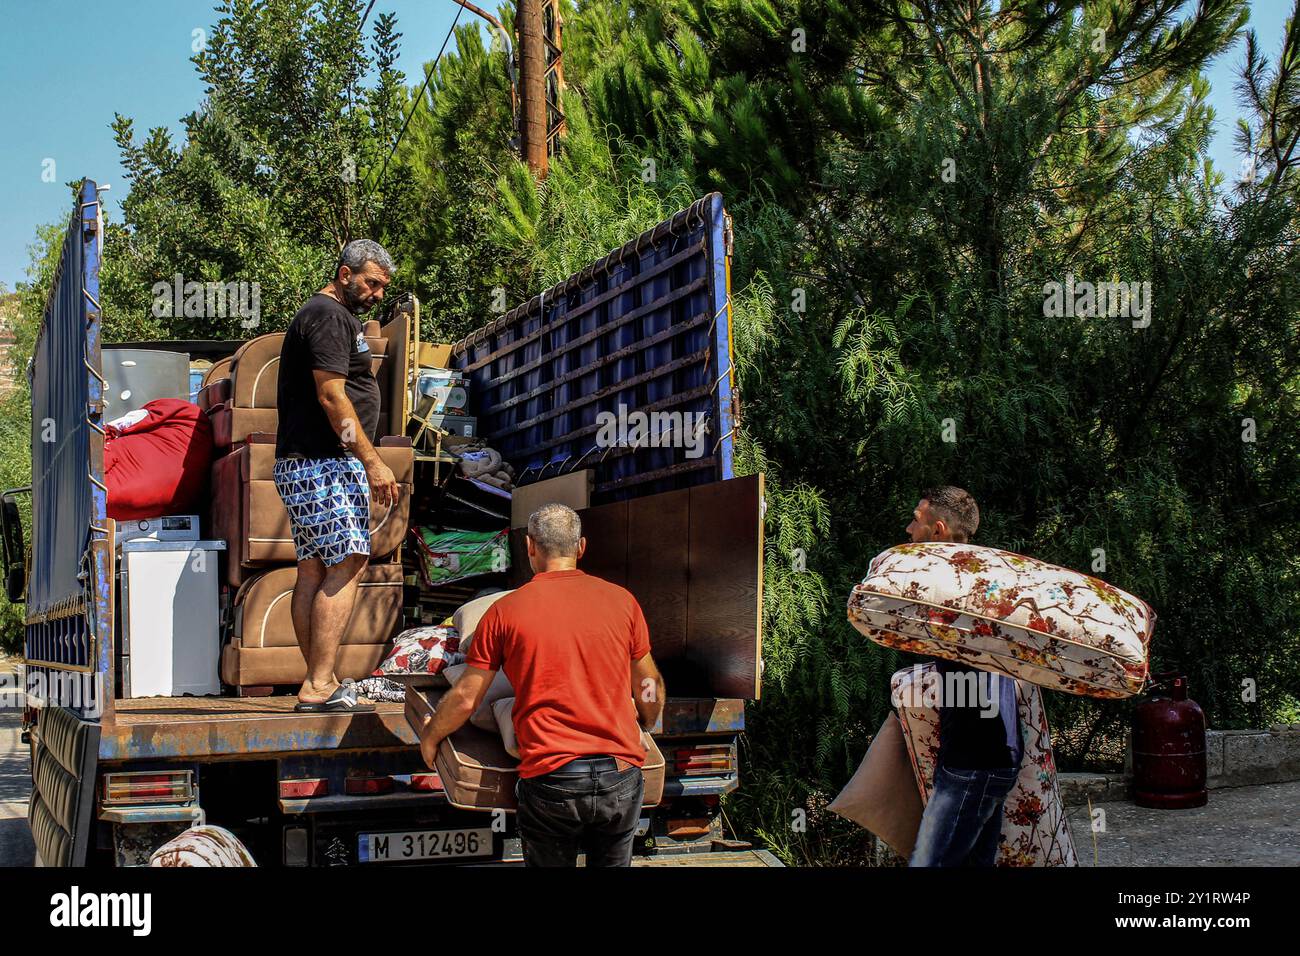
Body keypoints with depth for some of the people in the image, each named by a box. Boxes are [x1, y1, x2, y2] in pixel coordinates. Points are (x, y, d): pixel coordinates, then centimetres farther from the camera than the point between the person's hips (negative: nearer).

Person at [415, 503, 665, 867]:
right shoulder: (621, 601, 4)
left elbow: (466, 699, 3)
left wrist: (430, 736, 23)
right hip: (621, 776, 2)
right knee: (613, 862, 18)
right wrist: (645, 726, 34)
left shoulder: (505, 611, -1)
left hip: (549, 778, -2)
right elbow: (650, 689, 12)